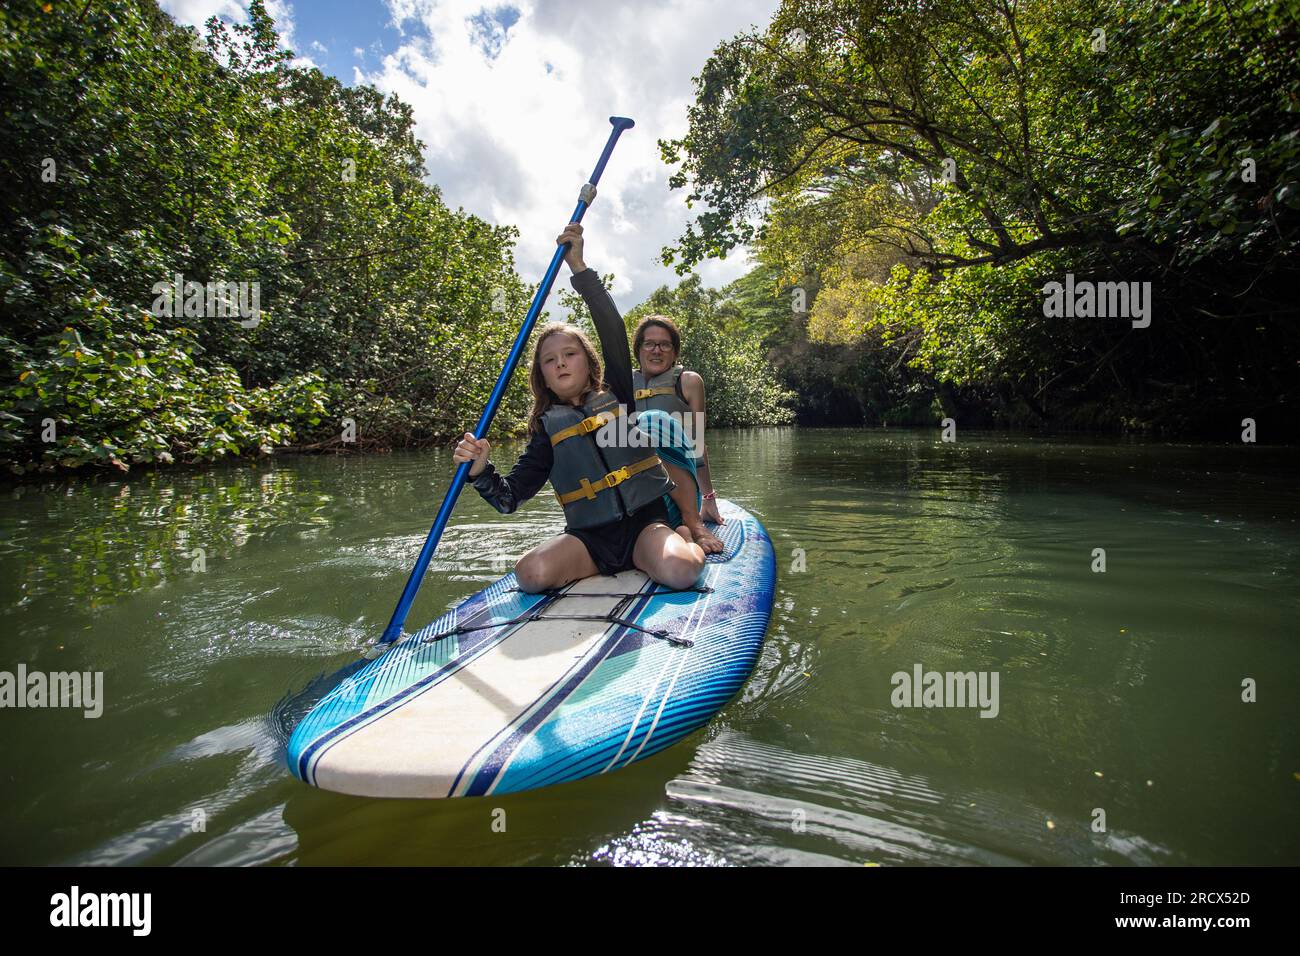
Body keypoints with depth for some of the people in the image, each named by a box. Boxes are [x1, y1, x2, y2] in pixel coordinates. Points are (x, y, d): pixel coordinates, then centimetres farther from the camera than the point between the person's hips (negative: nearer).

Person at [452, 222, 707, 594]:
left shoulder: (616, 395, 8)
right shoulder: (548, 429, 10)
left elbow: (613, 331, -7)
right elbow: (509, 498, 4)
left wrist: (579, 267, -14)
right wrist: (481, 471, -18)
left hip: (645, 521, -1)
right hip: (589, 537, 2)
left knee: (679, 572, -33)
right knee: (530, 573, -28)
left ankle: (691, 544, 4)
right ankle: (601, 567, 2)